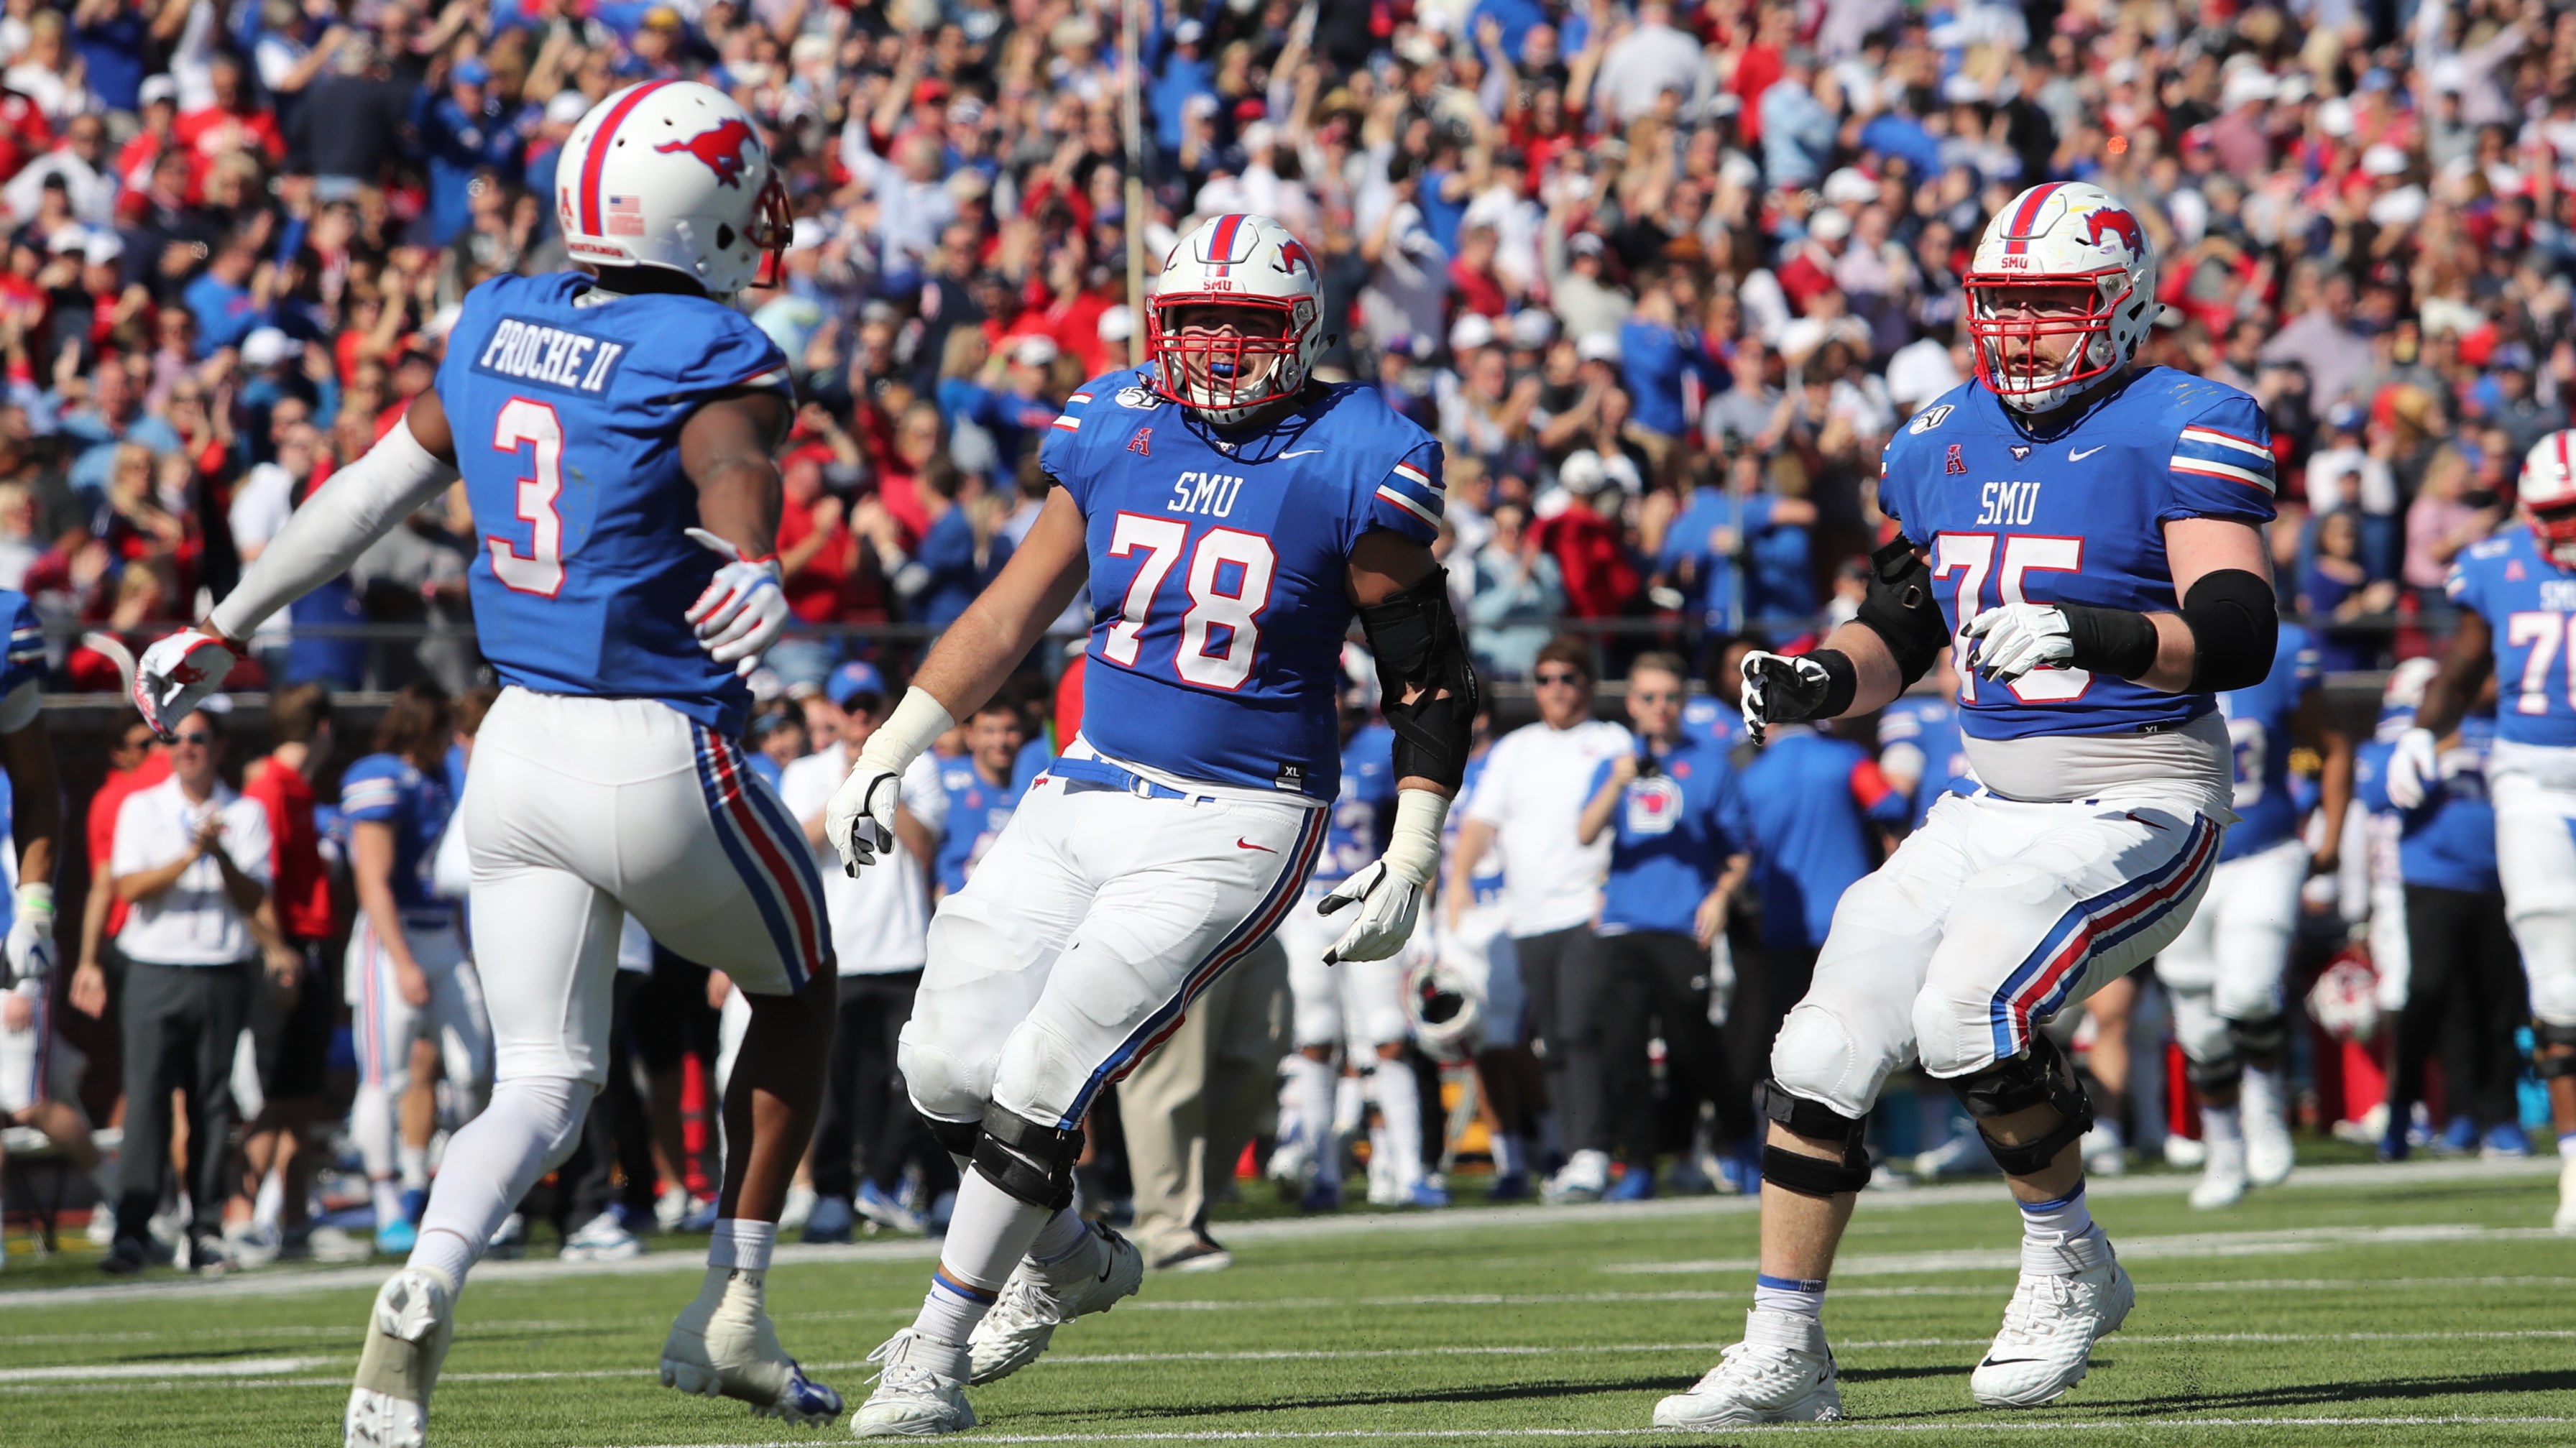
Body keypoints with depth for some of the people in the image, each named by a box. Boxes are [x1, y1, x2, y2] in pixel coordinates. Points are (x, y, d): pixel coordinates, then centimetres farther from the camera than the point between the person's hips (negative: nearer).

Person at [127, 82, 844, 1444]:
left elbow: (365, 494, 16)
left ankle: (422, 1294, -21)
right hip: (661, 760, -5)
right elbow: (734, 466, -32)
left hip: (518, 752, 6)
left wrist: (222, 629, 26)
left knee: (543, 1086, 8)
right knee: (798, 990, 22)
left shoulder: (496, 324, 8)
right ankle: (729, 1314, 22)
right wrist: (755, 570, -53)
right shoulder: (710, 358, -11)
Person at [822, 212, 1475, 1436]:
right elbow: (1012, 612, 13)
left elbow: (1429, 678, -2)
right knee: (948, 1066, 2)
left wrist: (1411, 858, -6)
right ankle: (1068, 1261, 30)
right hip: (1086, 792, 5)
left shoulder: (1353, 469, -10)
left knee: (1040, 1082, -14)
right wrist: (887, 755, 10)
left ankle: (936, 1349, 0)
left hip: (1234, 826, -5)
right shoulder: (1116, 432, 3)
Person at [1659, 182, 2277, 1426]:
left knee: (1966, 1009, -27)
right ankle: (1782, 1358, 7)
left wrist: (2087, 635, -37)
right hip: (1994, 811, 7)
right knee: (1823, 1051, -3)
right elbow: (1899, 636, 22)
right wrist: (1826, 678, 0)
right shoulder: (1943, 445, 11)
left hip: (2136, 813, -7)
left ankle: (2069, 1266, -2)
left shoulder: (2179, 433, -10)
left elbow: (2239, 636, -22)